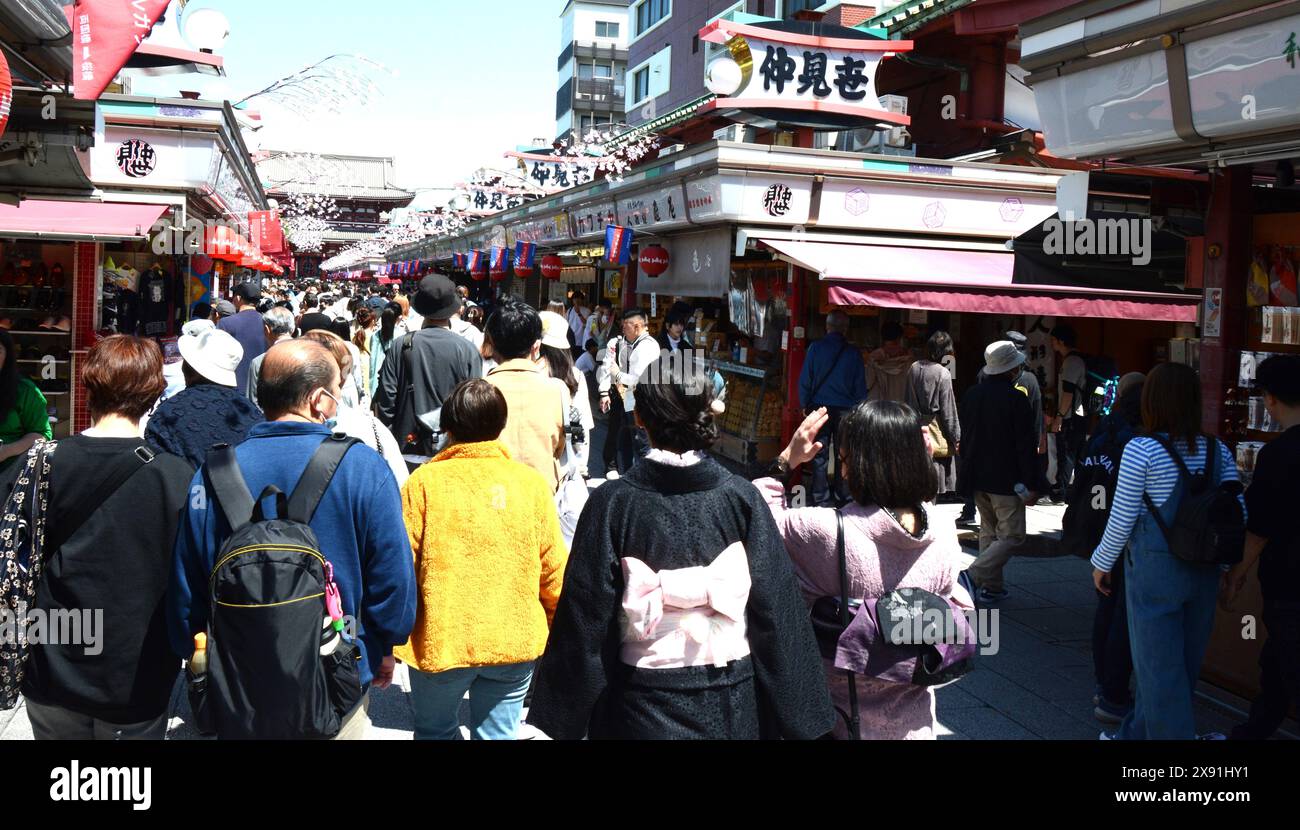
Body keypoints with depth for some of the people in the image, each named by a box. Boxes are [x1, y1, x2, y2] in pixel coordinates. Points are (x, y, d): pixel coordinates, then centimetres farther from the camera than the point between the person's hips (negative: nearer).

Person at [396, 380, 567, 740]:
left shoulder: (425, 481, -8)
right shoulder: (531, 482, -3)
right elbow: (554, 570, -2)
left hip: (440, 641, -1)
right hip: (516, 641, 1)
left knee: (434, 732, 20)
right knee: (498, 734, 14)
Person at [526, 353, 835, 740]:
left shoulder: (612, 502, -13)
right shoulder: (741, 497, -9)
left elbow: (585, 617, -10)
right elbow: (776, 607, -7)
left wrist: (558, 721, 0)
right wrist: (797, 717, 2)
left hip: (643, 709, -1)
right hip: (733, 707, 2)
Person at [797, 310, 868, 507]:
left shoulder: (815, 348, -4)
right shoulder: (853, 353, -3)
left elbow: (804, 380, -2)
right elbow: (860, 387, 2)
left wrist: (805, 405, 8)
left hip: (819, 407, 0)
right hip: (845, 410, 0)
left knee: (820, 456, 5)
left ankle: (820, 499, 6)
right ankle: (844, 497, 13)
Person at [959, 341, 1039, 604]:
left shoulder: (972, 395, 6)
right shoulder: (1016, 400, -14)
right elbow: (1025, 447, -14)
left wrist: (966, 473, 21)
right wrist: (1030, 485, -10)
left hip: (977, 478, 7)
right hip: (1006, 481, -7)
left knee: (988, 532, 17)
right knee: (1012, 536, 0)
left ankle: (992, 587, 20)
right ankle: (974, 576, -13)